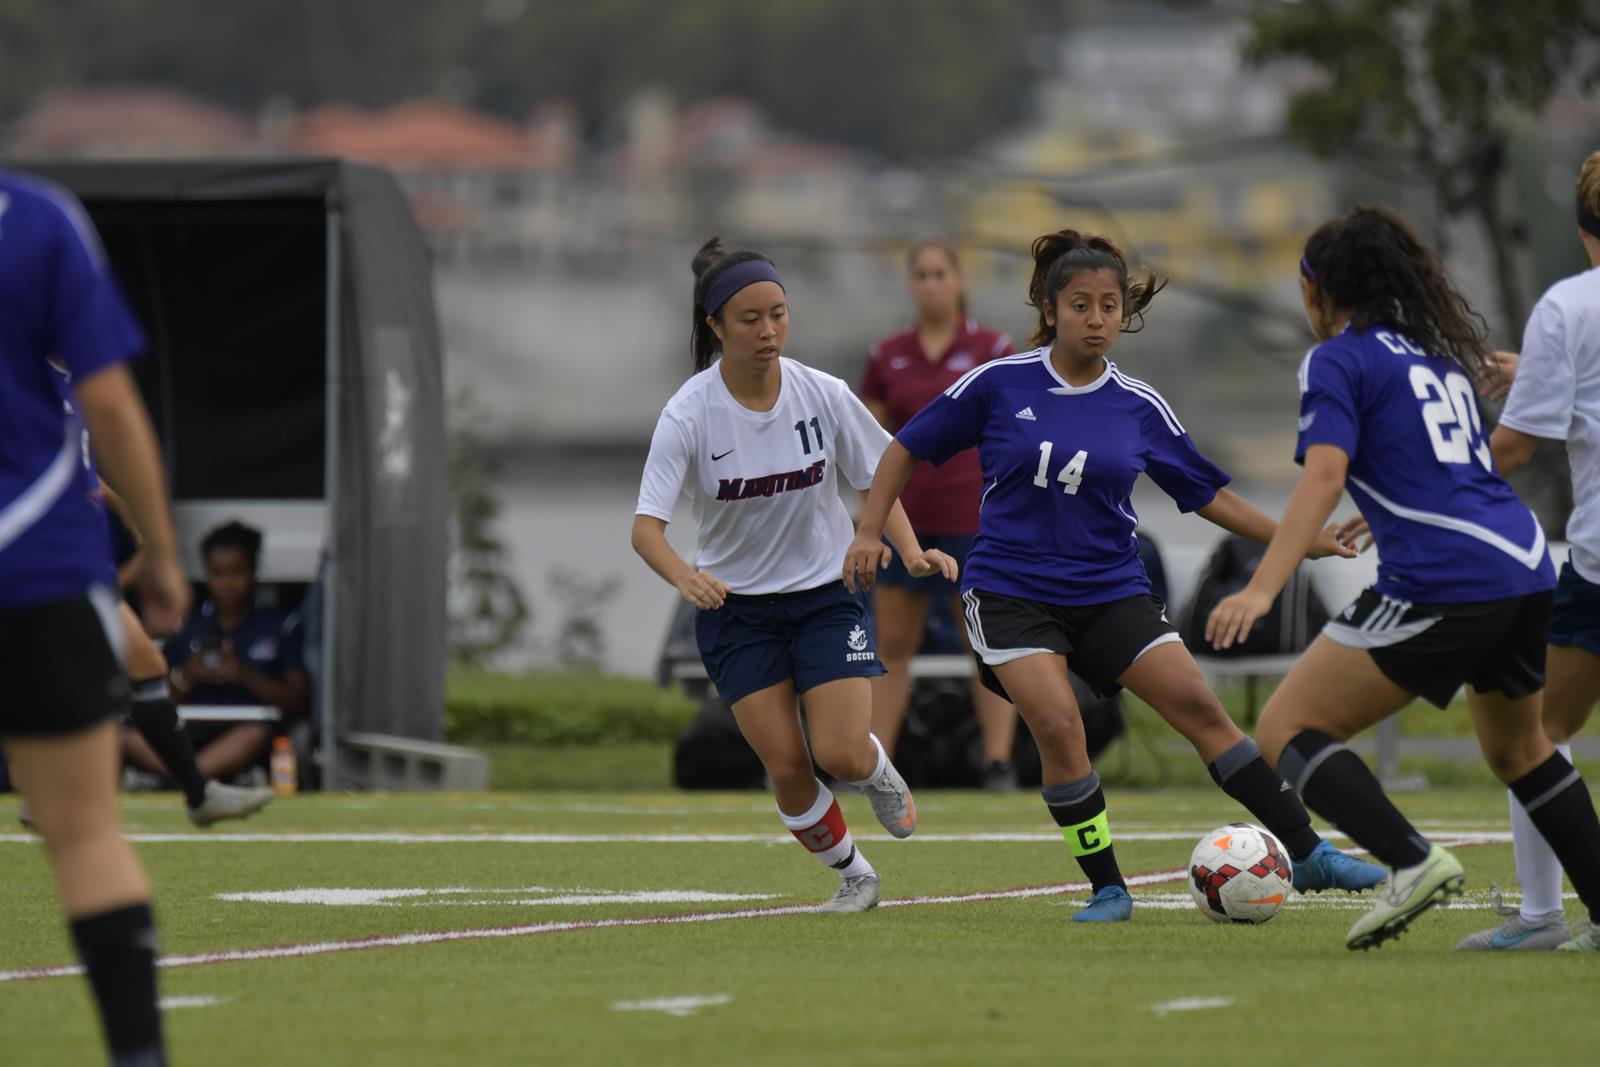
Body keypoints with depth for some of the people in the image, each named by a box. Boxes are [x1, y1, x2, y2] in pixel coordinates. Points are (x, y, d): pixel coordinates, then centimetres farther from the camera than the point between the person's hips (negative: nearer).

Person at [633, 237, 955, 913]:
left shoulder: (823, 395, -11)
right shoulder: (689, 415, -18)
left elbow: (876, 482, 4)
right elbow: (645, 527, -23)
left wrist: (911, 552, -14)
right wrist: (686, 578, -44)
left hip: (827, 593, 1)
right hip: (735, 605, -1)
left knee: (841, 754, -13)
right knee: (787, 767, -8)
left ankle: (880, 776, 24)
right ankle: (853, 875, 18)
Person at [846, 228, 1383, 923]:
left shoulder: (1138, 408, 2)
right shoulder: (1000, 384, -4)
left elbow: (1208, 495, 11)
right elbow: (908, 447, 6)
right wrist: (869, 531, -2)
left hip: (1111, 592, 2)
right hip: (1010, 591, -2)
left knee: (1200, 709, -8)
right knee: (1057, 724, -22)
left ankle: (1307, 854, -2)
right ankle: (1106, 889, -7)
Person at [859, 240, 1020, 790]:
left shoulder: (992, 351, -1)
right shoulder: (886, 356, 7)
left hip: (971, 517, -3)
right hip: (904, 517, 3)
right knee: (892, 646, 5)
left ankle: (998, 762, -1)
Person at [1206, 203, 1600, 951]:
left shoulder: (1338, 361, -1)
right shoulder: (1438, 350, 22)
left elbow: (1323, 475, -16)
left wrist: (1262, 589, -24)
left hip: (1441, 583, -8)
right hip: (1528, 567, 8)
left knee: (1287, 729, -4)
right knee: (1517, 748, 30)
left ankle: (1412, 860, -23)